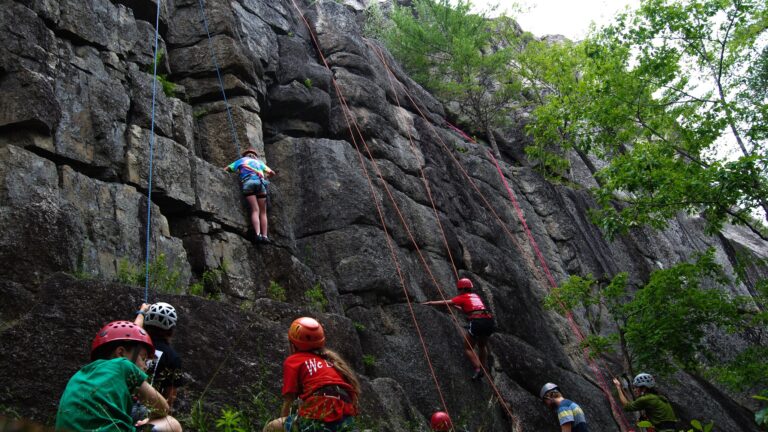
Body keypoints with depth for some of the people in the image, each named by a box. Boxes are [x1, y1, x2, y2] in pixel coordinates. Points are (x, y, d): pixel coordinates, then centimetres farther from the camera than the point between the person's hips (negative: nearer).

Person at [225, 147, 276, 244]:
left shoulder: (241, 160, 28)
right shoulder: (259, 162, 32)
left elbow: (225, 170, 27)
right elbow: (272, 173, 30)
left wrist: (236, 172, 45)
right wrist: (265, 177, 49)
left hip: (248, 182, -1)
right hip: (260, 182, 1)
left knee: (255, 210, -11)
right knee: (263, 212, 1)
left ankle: (258, 234, -29)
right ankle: (264, 236, -12)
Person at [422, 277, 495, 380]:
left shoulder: (462, 297, 10)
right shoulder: (476, 296, 27)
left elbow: (445, 303, 10)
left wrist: (430, 303, 21)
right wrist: (456, 306, 51)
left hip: (477, 322, -6)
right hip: (489, 320, 6)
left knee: (468, 348, 9)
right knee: (482, 346, 28)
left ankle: (478, 369, -7)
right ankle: (482, 369, 24)